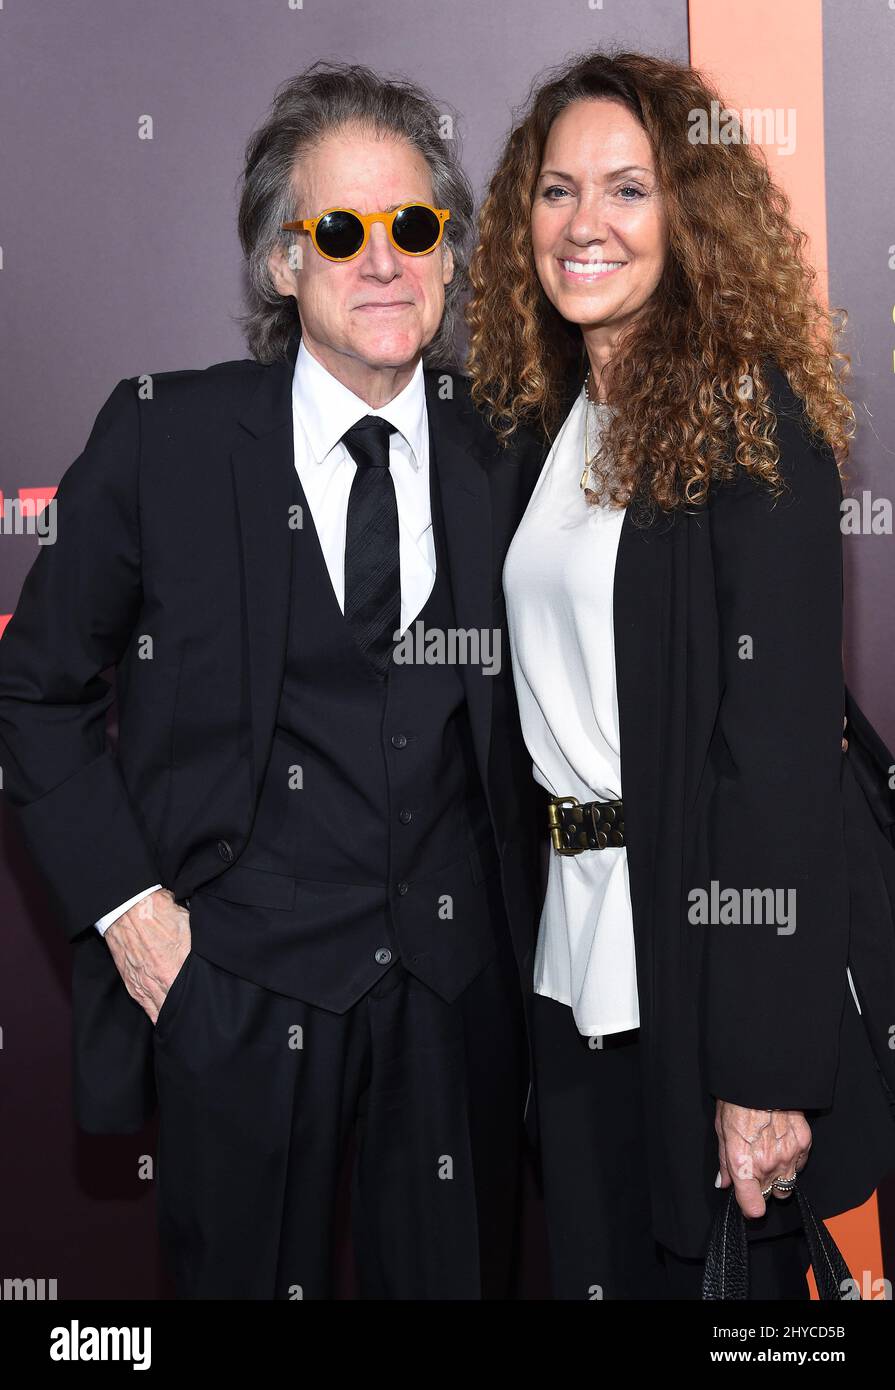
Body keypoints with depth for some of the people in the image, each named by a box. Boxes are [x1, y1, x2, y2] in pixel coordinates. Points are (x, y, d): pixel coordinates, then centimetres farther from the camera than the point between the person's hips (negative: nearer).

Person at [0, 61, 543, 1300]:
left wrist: (523, 927, 4)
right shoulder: (164, 435, -7)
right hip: (240, 980, -2)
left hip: (462, 988, 3)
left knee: (460, 1273, 16)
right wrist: (123, 901, -6)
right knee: (247, 1278, 14)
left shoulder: (502, 452, 1)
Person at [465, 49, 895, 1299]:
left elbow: (780, 740, -19)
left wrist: (765, 1067, -21)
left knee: (726, 1264, 11)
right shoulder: (543, 419, 9)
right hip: (579, 940, 7)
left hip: (718, 952, -6)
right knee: (599, 1266, 18)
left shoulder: (749, 420, -13)